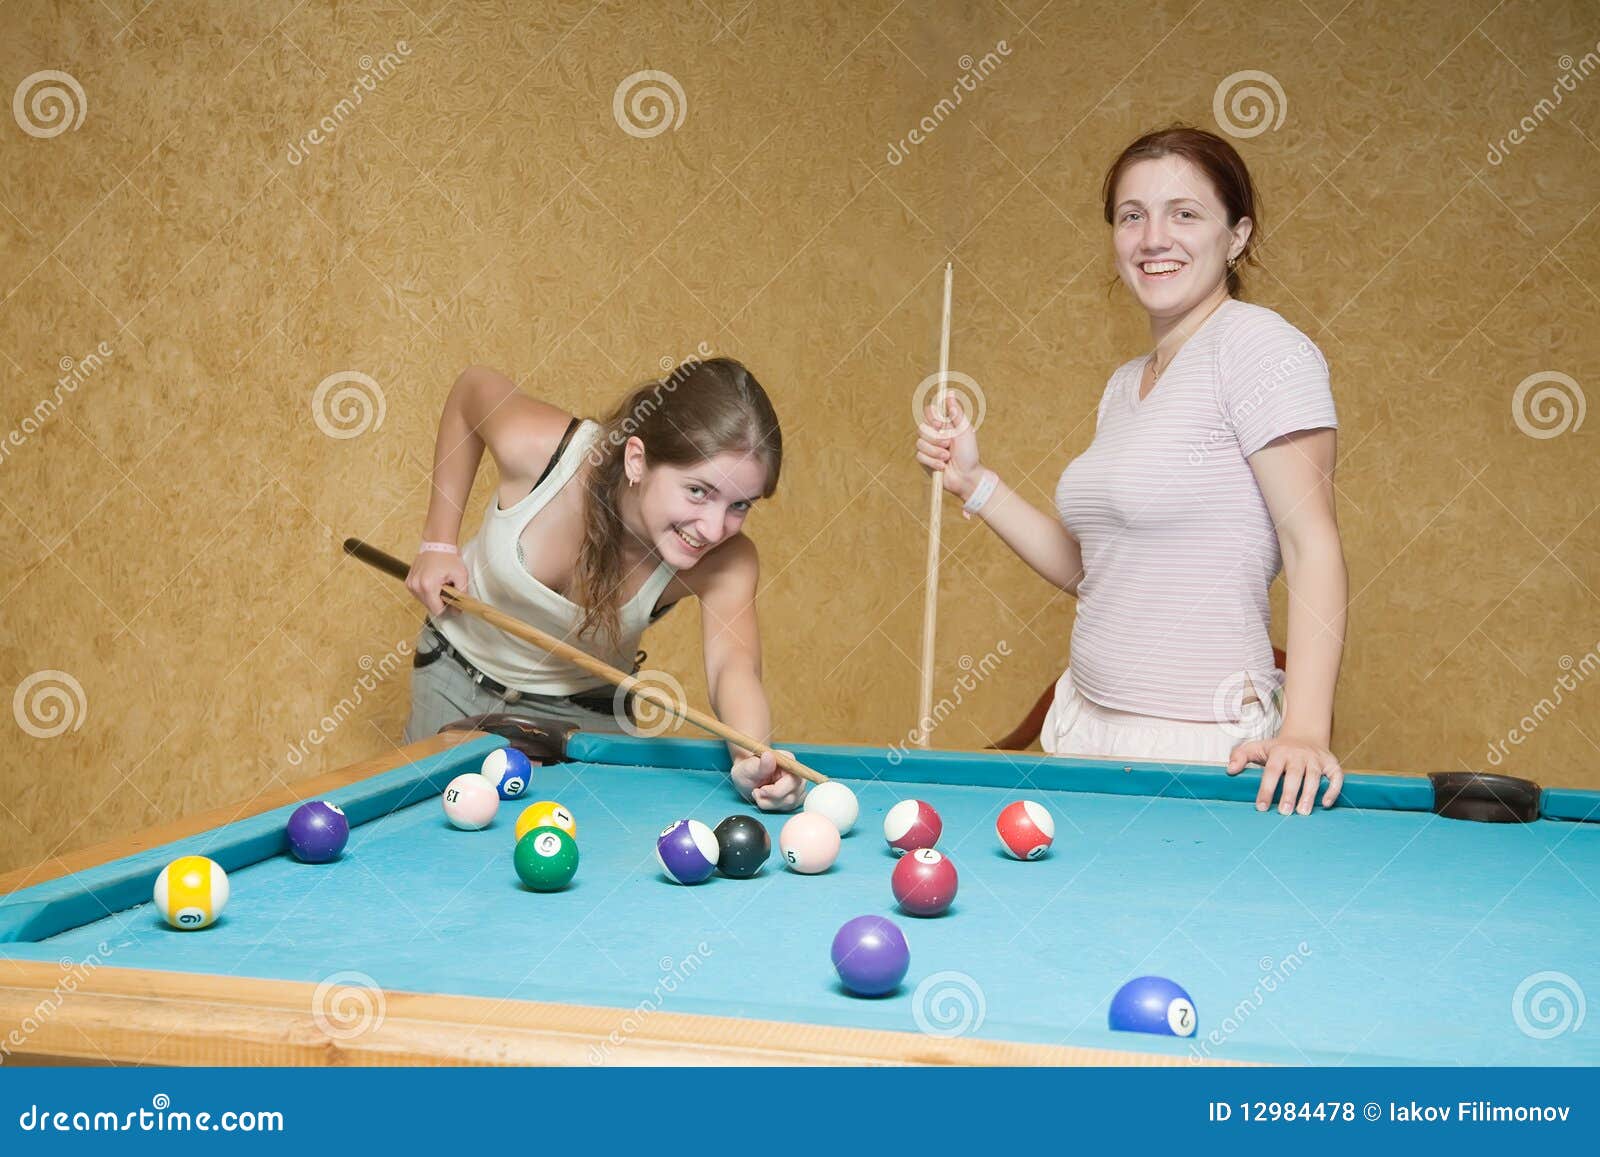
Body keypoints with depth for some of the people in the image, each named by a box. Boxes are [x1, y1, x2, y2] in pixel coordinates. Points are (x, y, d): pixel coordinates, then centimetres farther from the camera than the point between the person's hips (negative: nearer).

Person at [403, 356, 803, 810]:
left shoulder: (725, 562, -31)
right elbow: (472, 387, -12)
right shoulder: (538, 450, -33)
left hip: (584, 711, 0)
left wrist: (754, 756, -69)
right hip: (458, 677, 0)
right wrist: (438, 542, -12)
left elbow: (732, 664, -46)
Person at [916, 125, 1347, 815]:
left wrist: (1304, 732, -26)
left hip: (1201, 746, -7)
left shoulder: (1261, 344, -11)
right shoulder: (1125, 383, 14)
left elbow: (1312, 544, -18)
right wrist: (973, 483, 9)